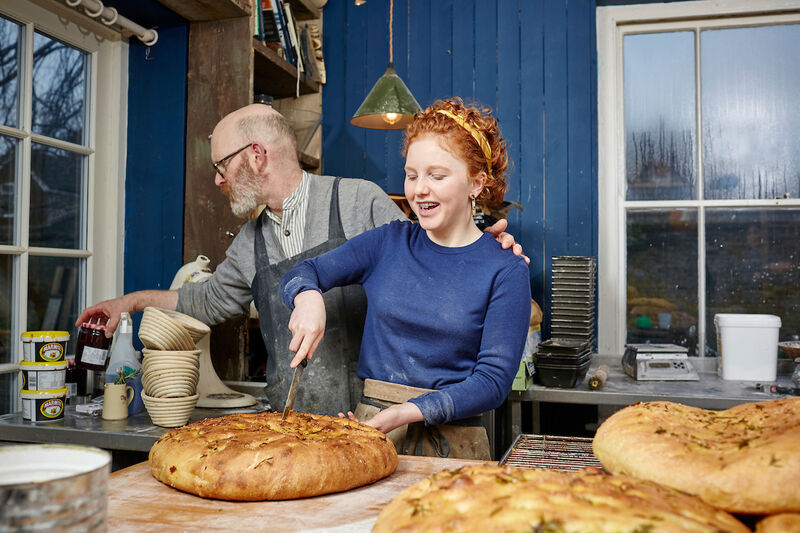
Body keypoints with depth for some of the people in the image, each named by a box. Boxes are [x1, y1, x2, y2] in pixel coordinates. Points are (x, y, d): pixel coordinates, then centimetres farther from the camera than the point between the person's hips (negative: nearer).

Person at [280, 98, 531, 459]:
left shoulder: (506, 272, -2)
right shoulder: (389, 242, 8)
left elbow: (494, 380, -5)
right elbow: (300, 274, 10)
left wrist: (409, 412, -17)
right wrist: (308, 297, -14)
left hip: (451, 444, -2)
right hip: (369, 431, 2)